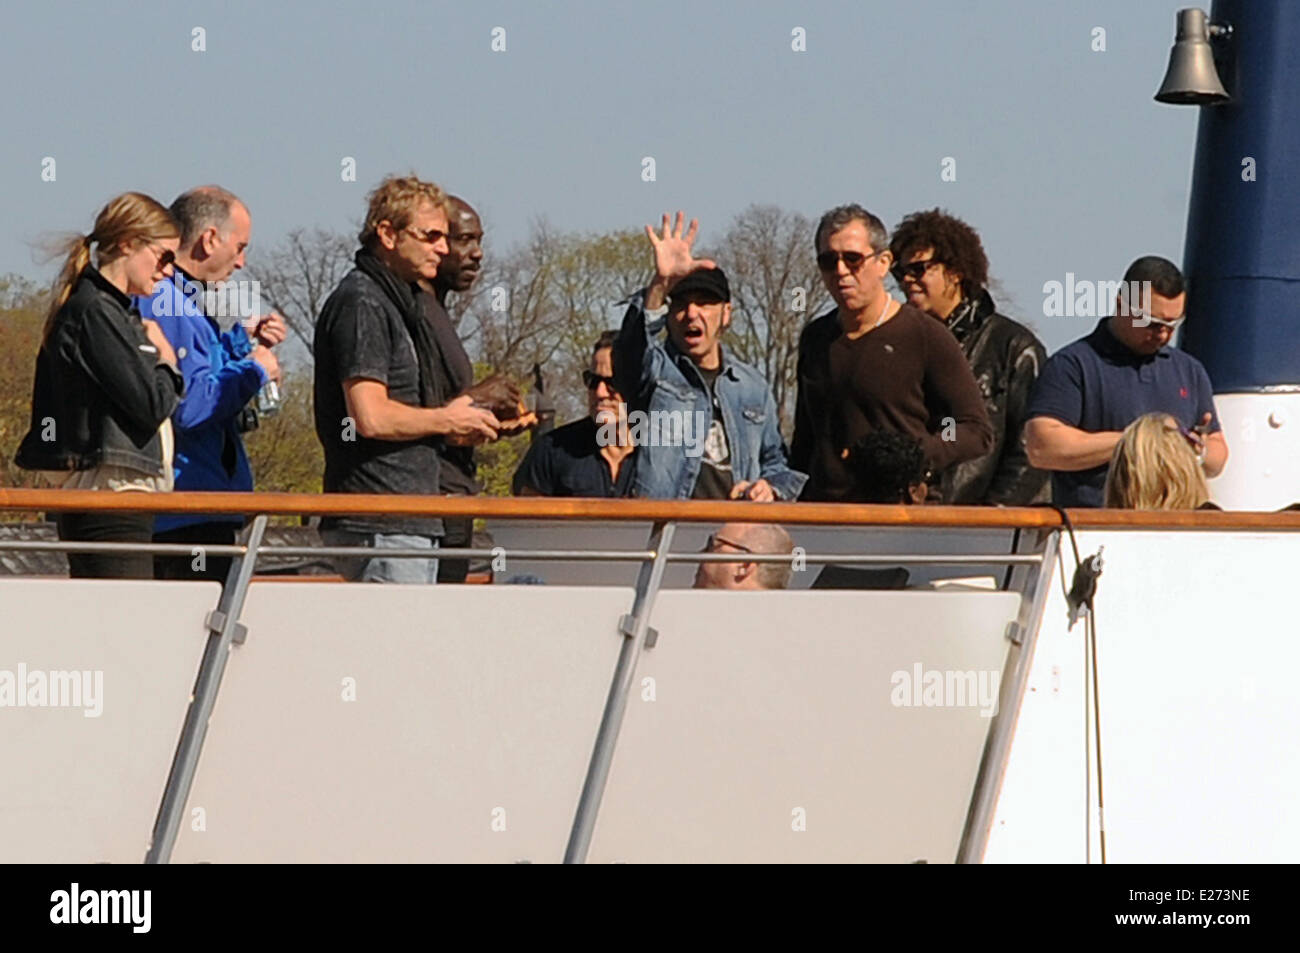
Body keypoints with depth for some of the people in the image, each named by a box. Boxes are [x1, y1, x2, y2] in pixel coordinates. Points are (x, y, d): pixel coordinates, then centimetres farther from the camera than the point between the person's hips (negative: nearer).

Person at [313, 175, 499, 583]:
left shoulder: (400, 302, 21)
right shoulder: (361, 304, -12)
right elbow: (370, 417, -21)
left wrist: (460, 422, 12)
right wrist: (447, 420, -8)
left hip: (412, 522, 10)